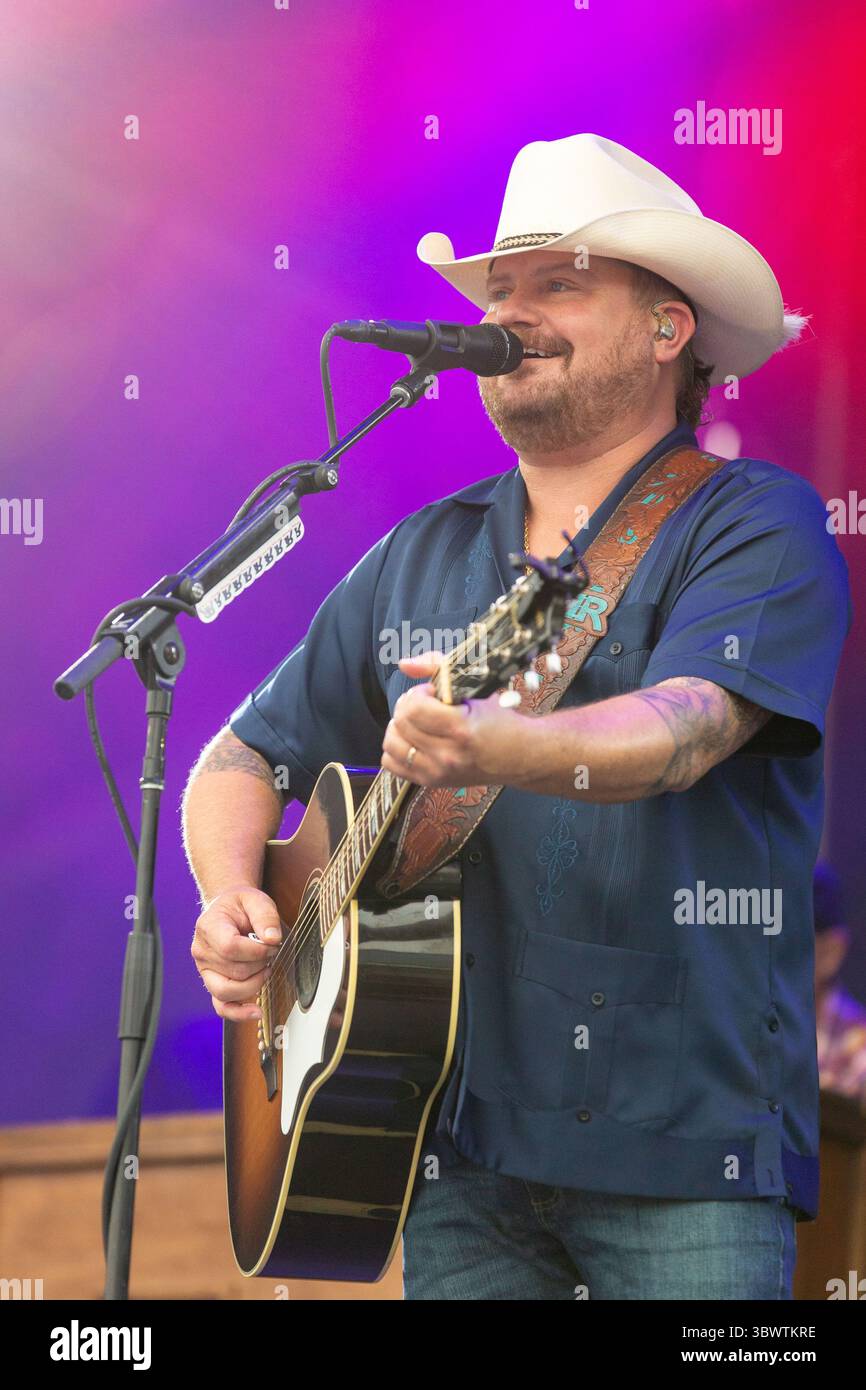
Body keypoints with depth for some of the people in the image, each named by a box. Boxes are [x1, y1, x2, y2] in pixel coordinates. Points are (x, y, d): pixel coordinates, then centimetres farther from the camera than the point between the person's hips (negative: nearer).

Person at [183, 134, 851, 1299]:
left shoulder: (759, 526, -2)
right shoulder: (424, 557, 15)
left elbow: (682, 732, -20)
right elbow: (246, 757, 21)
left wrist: (491, 747, -39)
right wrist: (232, 906, 1)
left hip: (683, 1134, -4)